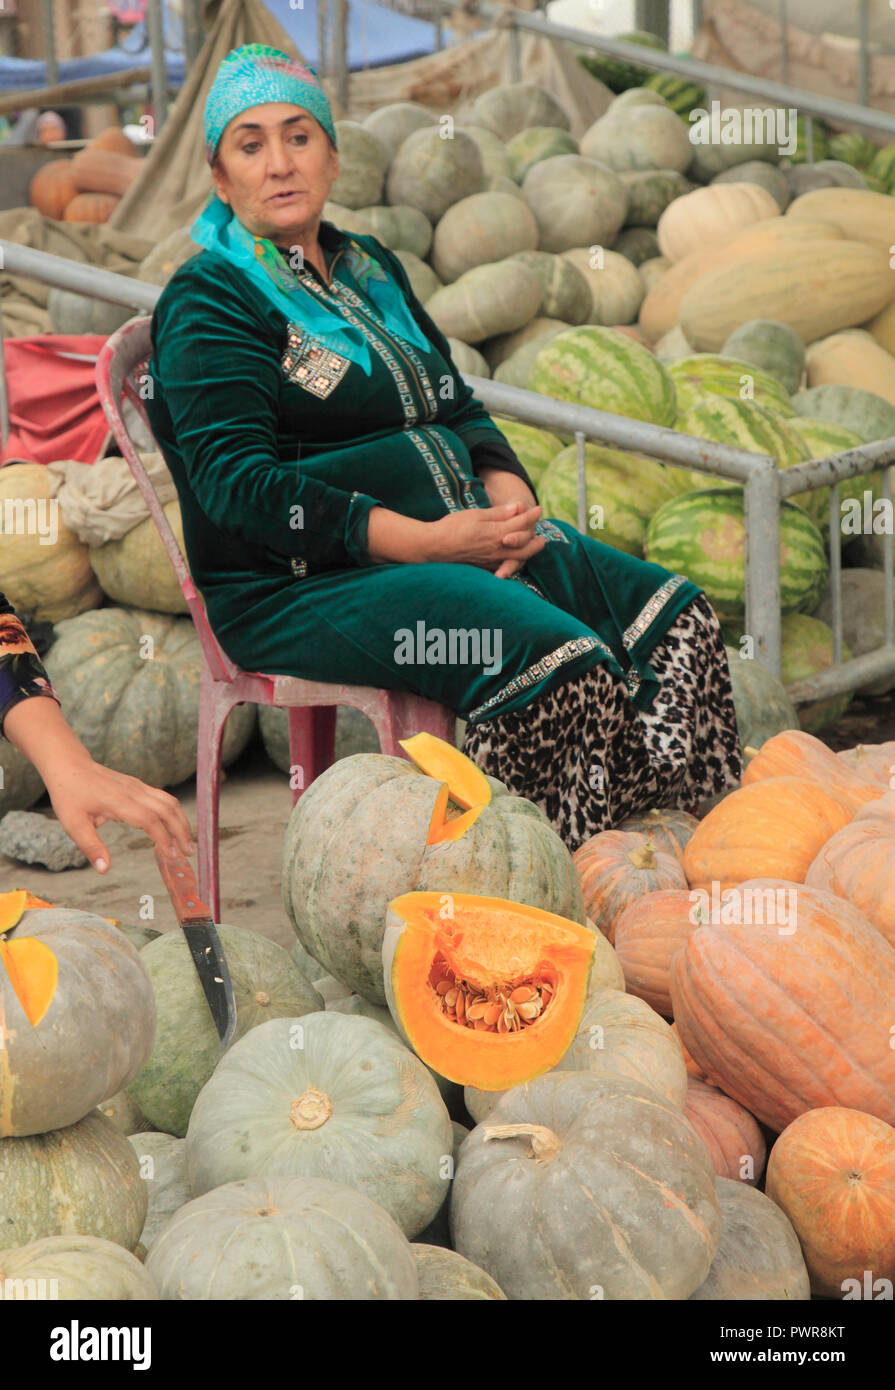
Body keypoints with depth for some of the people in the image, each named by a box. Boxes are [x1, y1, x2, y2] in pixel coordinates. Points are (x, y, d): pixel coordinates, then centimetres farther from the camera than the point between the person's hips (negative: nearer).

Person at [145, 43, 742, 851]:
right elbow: (237, 485, -16)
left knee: (673, 616, -8)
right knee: (559, 656, -30)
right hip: (298, 586, -8)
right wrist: (425, 541, -21)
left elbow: (459, 409, 21)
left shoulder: (372, 270, 19)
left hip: (451, 537, 8)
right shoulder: (206, 302, -5)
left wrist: (509, 496, -4)